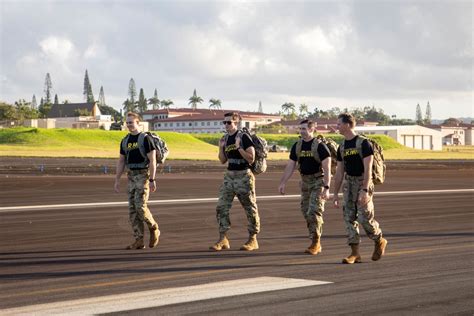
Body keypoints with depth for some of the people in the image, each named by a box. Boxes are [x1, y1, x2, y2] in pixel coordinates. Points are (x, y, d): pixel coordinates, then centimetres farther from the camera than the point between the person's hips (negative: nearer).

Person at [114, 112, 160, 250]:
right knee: (132, 209, 1)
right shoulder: (125, 141, 11)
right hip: (131, 176, 7)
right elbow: (121, 162, 15)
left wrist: (152, 180, -18)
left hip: (143, 175, -7)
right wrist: (117, 180, 9)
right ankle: (139, 240, 4)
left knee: (141, 207, -14)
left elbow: (152, 160, -13)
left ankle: (154, 229, 11)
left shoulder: (145, 139, -9)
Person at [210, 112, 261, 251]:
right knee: (221, 207, -2)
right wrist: (221, 147, -2)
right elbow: (223, 160, 15)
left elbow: (251, 158, -15)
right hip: (229, 176, 6)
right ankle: (223, 239, 1)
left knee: (250, 208, 3)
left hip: (244, 176, -6)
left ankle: (253, 240, 13)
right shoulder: (225, 139, 10)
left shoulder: (244, 137, -10)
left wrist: (239, 147, -24)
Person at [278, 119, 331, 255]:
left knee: (314, 212, -14)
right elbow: (290, 166, 10)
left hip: (318, 181, -6)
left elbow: (327, 168, -16)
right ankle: (316, 244, 14)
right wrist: (283, 183, 4)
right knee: (306, 212, 6)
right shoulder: (297, 146, 5)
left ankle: (315, 242, -5)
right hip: (305, 181, 6)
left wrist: (326, 188, -24)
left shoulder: (320, 146, -13)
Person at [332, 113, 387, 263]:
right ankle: (355, 253, 1)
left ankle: (380, 241, 19)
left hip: (363, 183, -7)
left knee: (365, 218, -9)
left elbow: (368, 169, -18)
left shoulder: (363, 143, -12)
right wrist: (336, 193, 11)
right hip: (349, 183, 7)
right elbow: (339, 172, 15)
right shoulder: (342, 147, 10)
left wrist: (364, 190, -26)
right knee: (349, 218, -1)